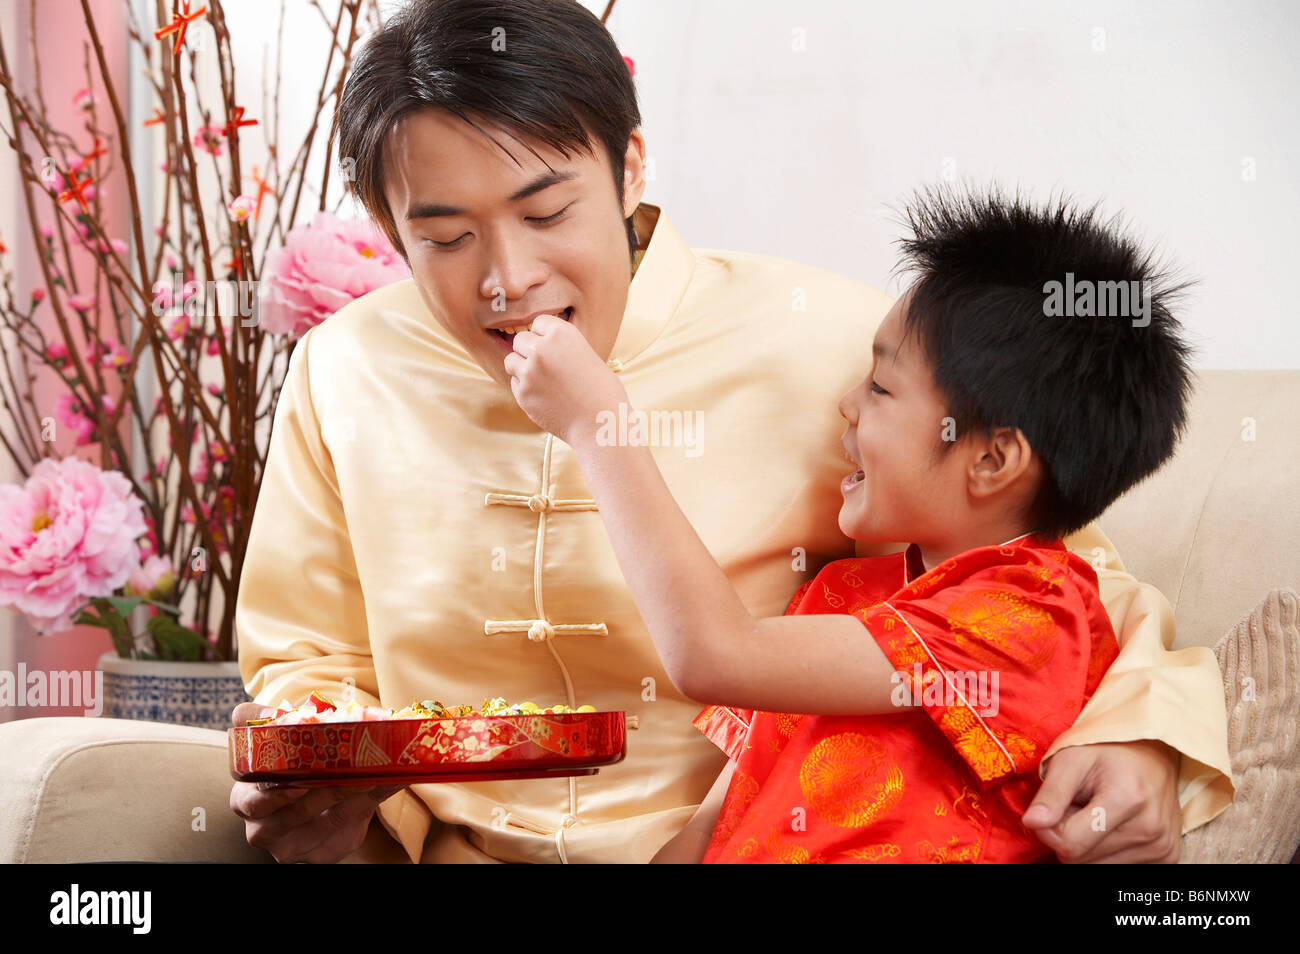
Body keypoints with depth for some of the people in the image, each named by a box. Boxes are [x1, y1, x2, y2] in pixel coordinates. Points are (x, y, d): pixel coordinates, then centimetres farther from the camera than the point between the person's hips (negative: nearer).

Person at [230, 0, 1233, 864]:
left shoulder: (829, 347, -9)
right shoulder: (343, 373, 1)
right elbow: (311, 661, 14)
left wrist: (1136, 737, -17)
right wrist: (321, 791, -7)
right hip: (457, 849, 1)